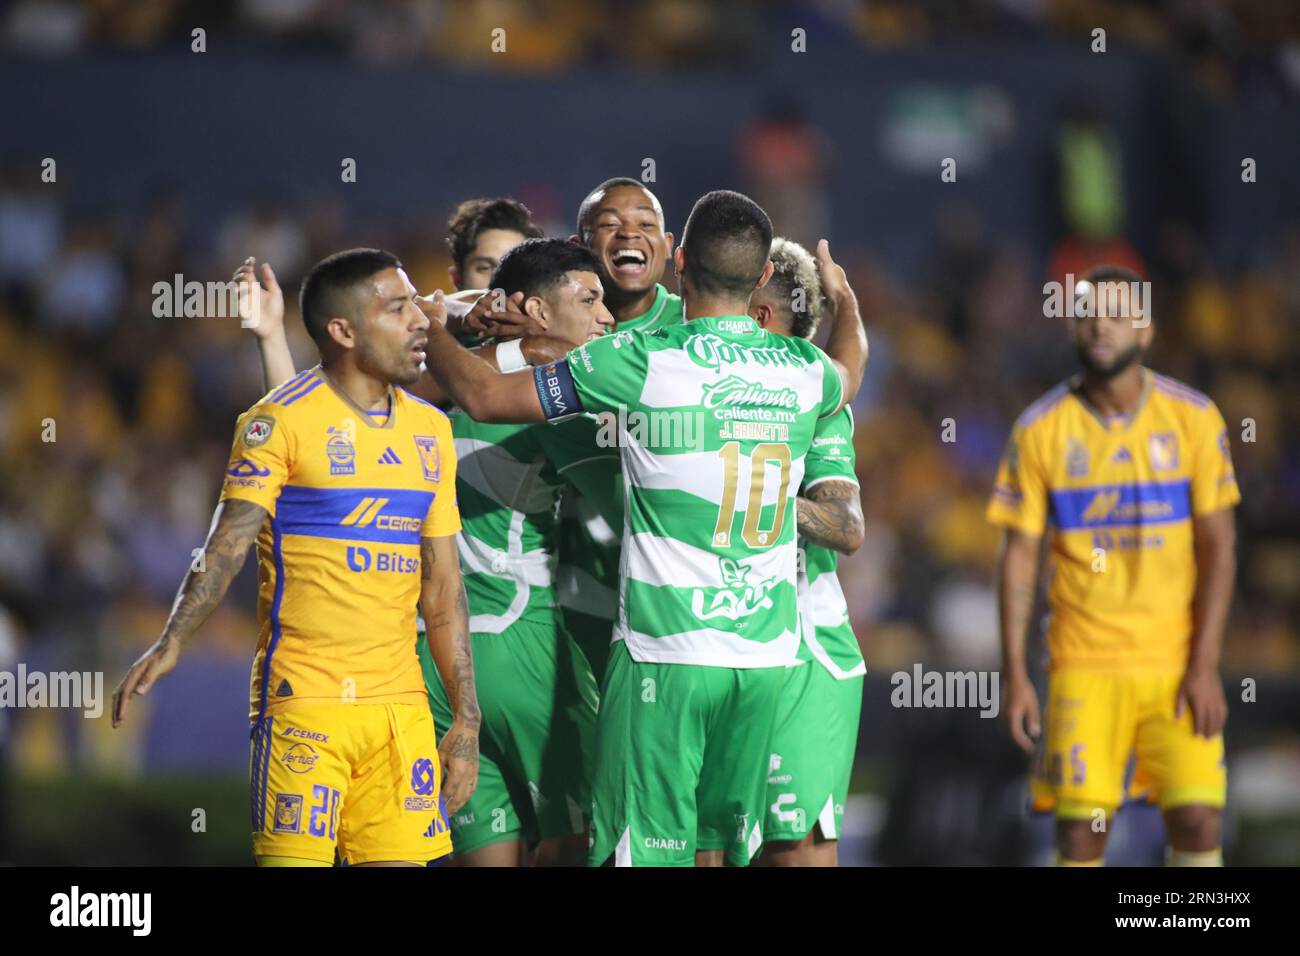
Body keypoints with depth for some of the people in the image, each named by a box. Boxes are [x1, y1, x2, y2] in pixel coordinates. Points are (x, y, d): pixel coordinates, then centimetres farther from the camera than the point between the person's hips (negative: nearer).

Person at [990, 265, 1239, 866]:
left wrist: (1204, 665, -8)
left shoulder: (1194, 420, 0)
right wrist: (1015, 674, -3)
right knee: (1080, 829, -5)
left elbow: (1217, 548, 0)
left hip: (1177, 662, 0)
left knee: (1198, 818, -8)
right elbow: (1019, 555, 3)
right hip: (1083, 663, 0)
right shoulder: (1039, 431, 1)